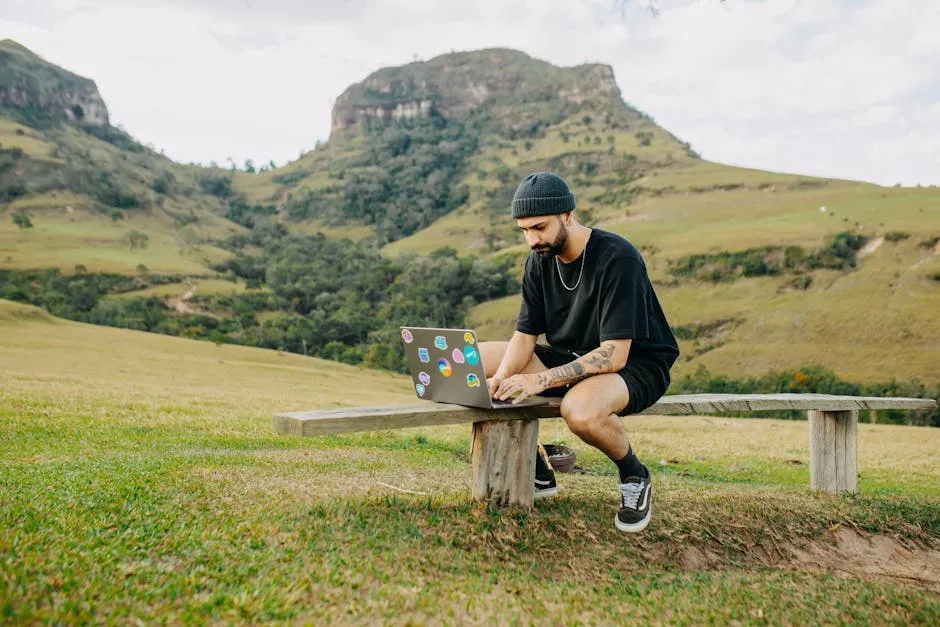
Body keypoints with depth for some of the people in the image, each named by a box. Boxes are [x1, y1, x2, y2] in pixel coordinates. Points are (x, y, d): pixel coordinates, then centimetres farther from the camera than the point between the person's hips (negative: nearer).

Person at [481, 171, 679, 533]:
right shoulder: (540, 259, -1)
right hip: (569, 358, 8)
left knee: (580, 410, -42)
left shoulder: (617, 258, -23)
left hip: (635, 365, -7)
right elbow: (525, 336, -1)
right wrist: (500, 377, -22)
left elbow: (614, 355, -29)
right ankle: (537, 473, 6)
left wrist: (541, 380, -36)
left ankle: (634, 476, -6)